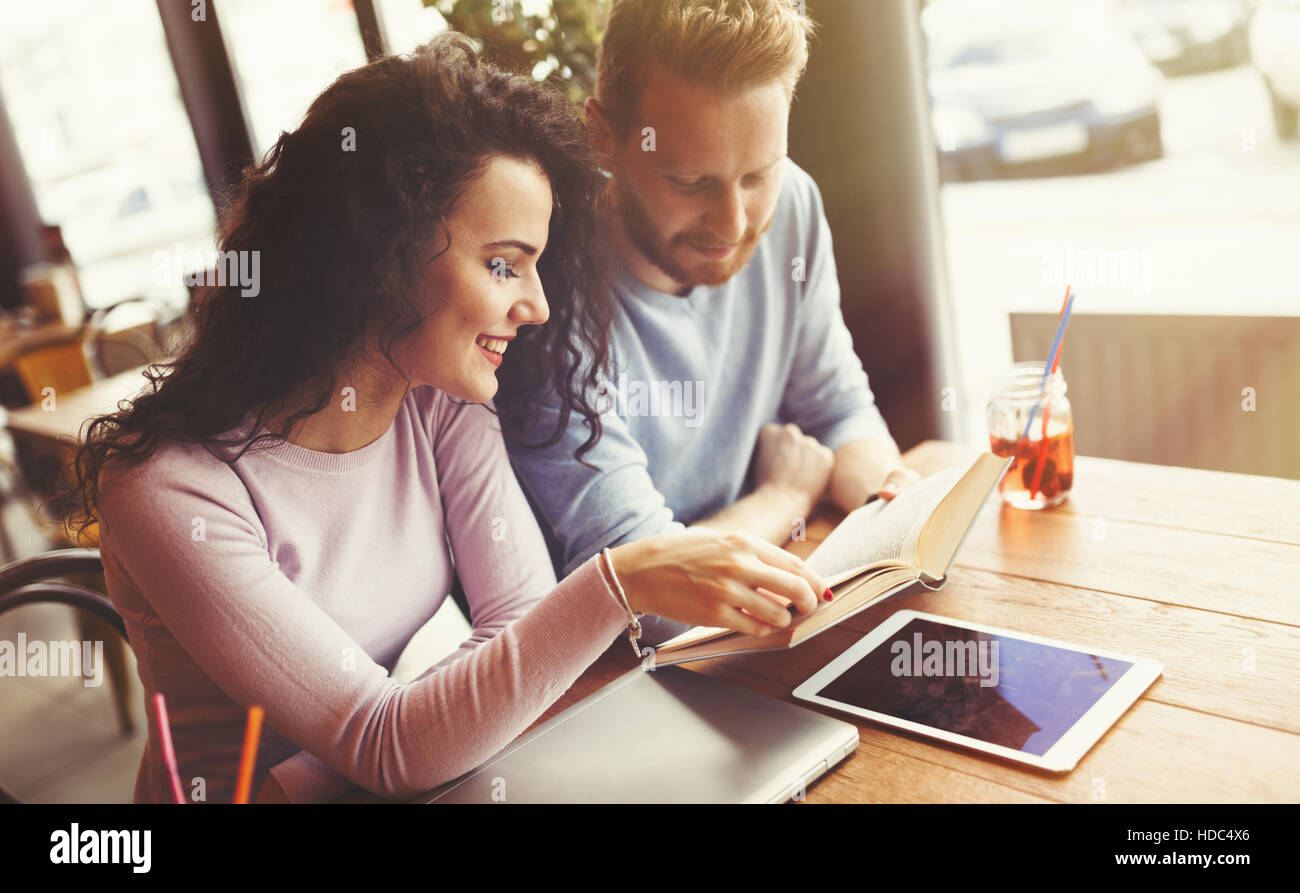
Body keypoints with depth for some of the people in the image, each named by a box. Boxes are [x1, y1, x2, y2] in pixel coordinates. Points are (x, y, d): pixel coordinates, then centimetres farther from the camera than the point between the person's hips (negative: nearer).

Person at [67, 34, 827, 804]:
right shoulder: (171, 487, -23)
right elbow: (385, 749, -24)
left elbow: (521, 617, -8)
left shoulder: (441, 405, -6)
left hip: (427, 765, 4)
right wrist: (621, 586, -35)